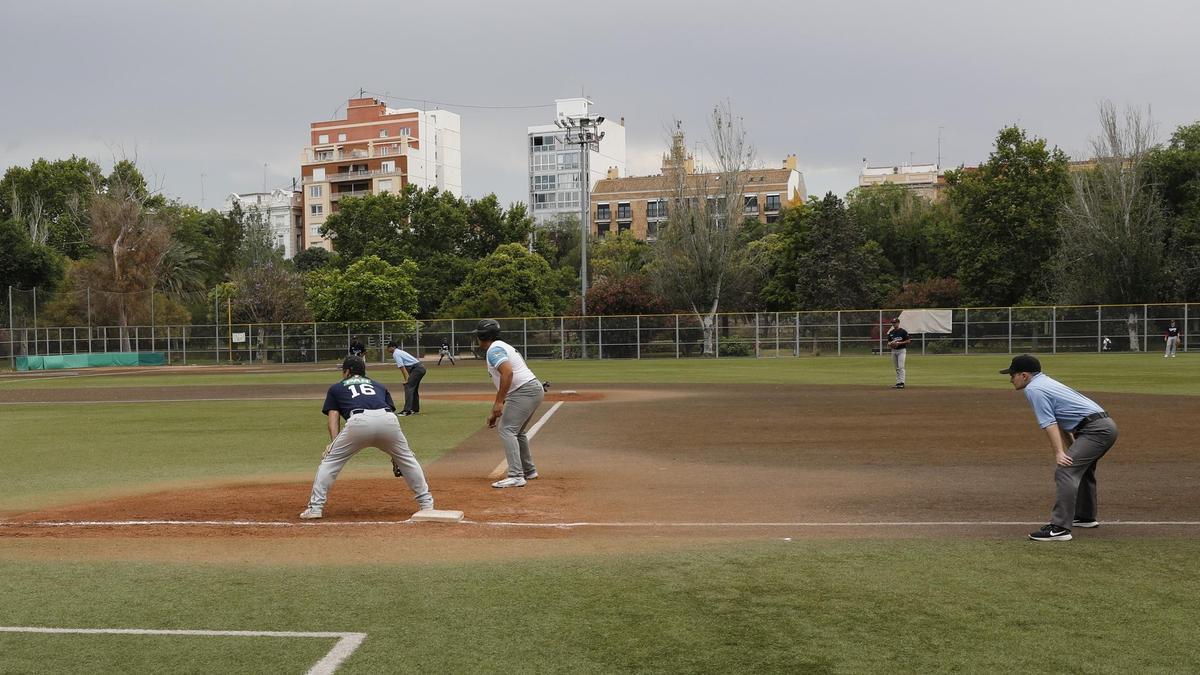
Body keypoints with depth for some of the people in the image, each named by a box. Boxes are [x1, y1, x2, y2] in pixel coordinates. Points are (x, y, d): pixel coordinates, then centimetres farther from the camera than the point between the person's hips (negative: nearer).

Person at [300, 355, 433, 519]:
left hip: (359, 421, -2)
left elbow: (333, 418, 19)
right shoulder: (379, 387, 39)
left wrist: (333, 444, 7)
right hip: (387, 419, 2)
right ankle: (426, 503, 22)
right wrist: (396, 452, 29)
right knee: (407, 459, 23)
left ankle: (315, 508, 8)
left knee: (330, 461, 14)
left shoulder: (336, 388, 33)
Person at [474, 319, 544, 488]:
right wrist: (495, 412, 27)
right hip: (535, 390, 10)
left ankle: (516, 476, -19)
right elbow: (504, 381, 27)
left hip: (524, 391, -10)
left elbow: (508, 373, -25)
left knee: (507, 431, -12)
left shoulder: (494, 349, -8)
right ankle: (529, 471, 31)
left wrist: (499, 402, -26)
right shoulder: (502, 347, 24)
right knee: (516, 431, 22)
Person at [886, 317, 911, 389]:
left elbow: (908, 341, -5)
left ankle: (901, 382, -17)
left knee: (901, 367, -14)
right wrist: (890, 344, -7)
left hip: (901, 350, -6)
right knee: (897, 368, 9)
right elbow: (889, 342, 17)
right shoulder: (891, 332, 11)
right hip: (894, 351, 6)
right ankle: (898, 382, 13)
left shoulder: (903, 331, -5)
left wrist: (899, 343, -16)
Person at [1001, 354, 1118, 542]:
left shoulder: (1033, 389, -8)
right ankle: (1085, 517, 44)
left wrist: (1059, 453, -23)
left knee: (1065, 472, -18)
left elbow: (1049, 423, -17)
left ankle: (1059, 528, -24)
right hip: (1107, 426, 11)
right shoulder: (1045, 382, 22)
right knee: (1080, 467, 30)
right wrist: (1070, 450, 20)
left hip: (1095, 429, -11)